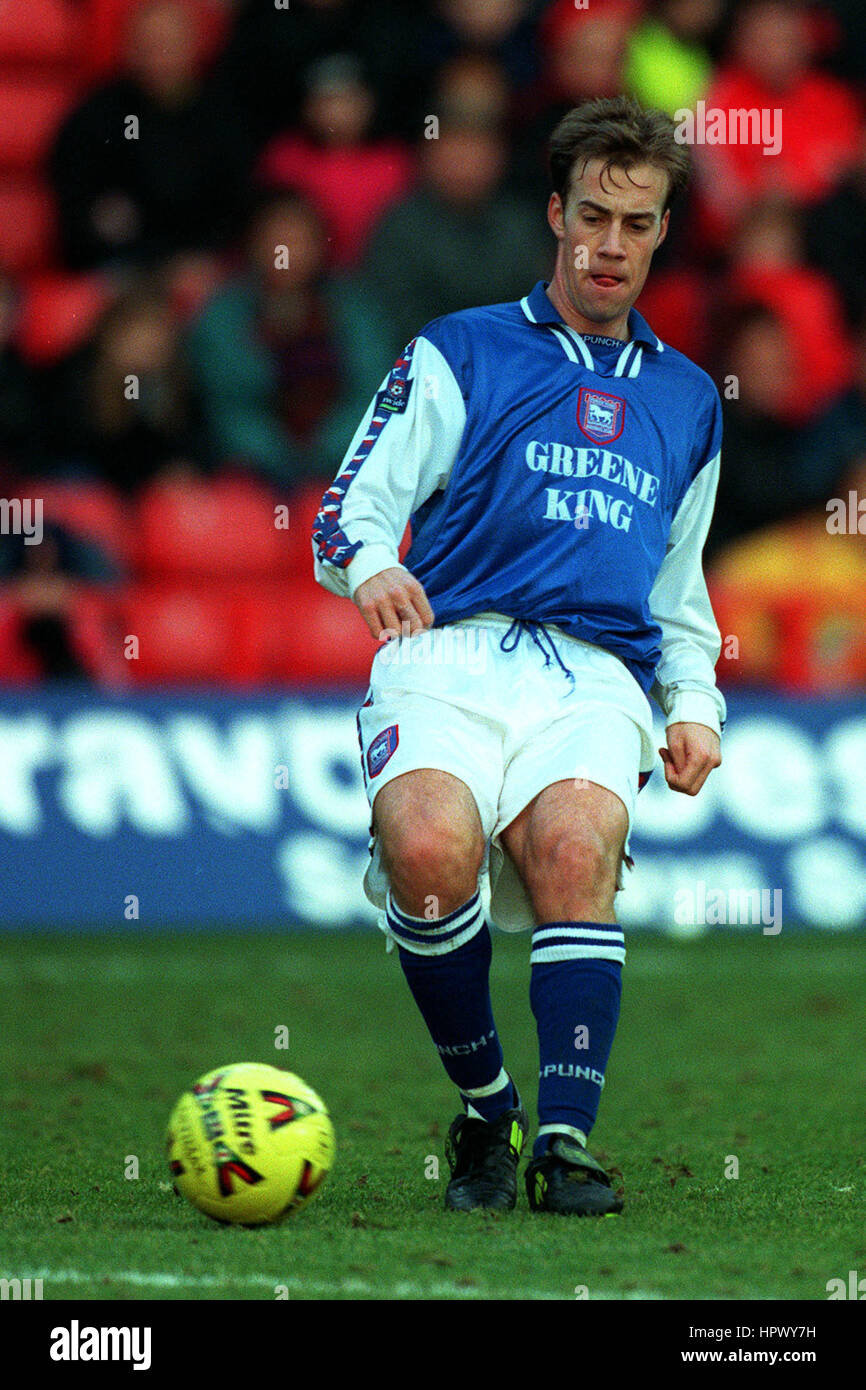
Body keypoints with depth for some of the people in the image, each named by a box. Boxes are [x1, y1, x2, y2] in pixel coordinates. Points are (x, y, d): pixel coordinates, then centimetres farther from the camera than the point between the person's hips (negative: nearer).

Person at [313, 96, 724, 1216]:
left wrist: (695, 704, 19)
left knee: (575, 839, -34)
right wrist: (370, 565, -16)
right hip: (448, 653, -2)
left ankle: (566, 1139, -38)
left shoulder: (686, 400, 28)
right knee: (429, 846, -34)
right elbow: (352, 507, 9)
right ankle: (483, 1112, -13)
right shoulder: (459, 356, 17)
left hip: (597, 675, 2)